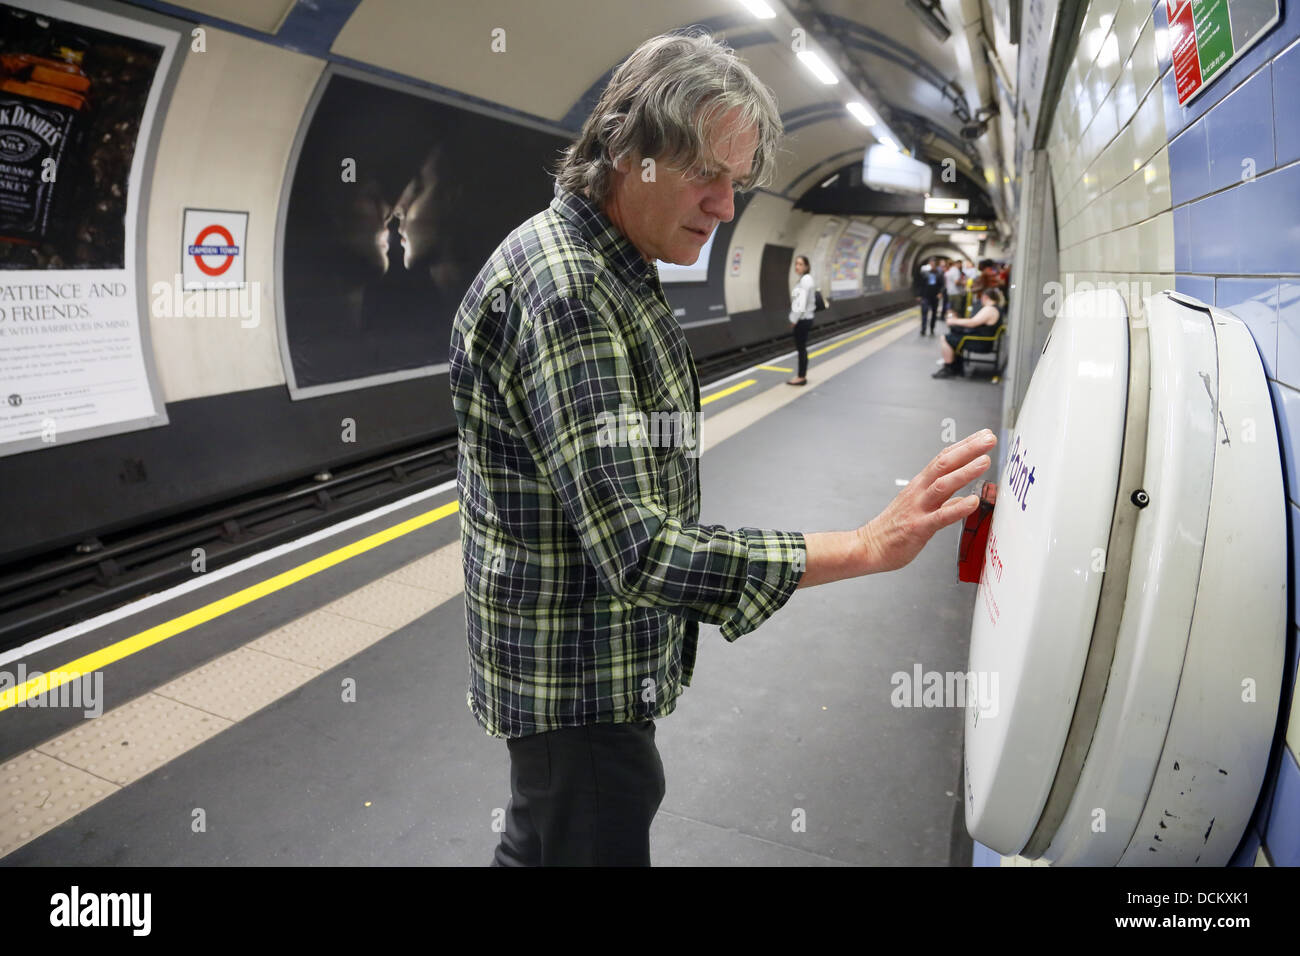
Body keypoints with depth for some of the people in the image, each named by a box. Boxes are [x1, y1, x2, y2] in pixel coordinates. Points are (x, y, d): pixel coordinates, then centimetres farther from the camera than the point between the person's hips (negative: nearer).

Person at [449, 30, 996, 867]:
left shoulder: (613, 272, 9)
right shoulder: (559, 287, -26)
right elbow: (637, 548, -32)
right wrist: (868, 547, -33)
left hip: (609, 657, 10)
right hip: (576, 680, -9)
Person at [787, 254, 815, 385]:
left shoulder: (806, 280, -16)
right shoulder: (802, 280, 14)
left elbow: (803, 302, -21)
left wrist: (794, 319, -17)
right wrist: (794, 318, 11)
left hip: (803, 319, -10)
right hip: (802, 319, 10)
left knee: (801, 348, -3)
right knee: (801, 348, 13)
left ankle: (801, 377, 4)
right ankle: (802, 376, 20)